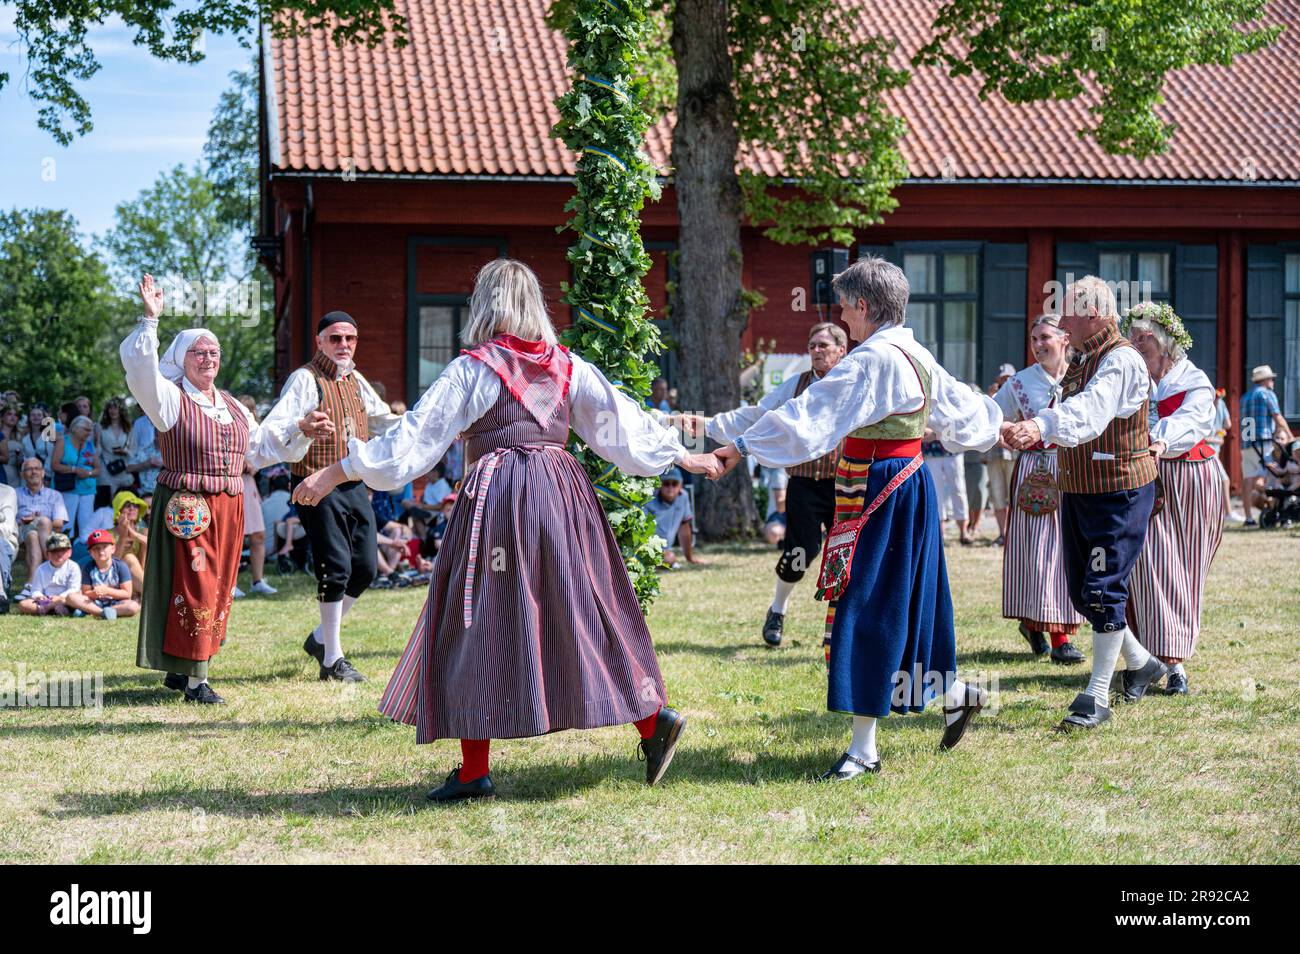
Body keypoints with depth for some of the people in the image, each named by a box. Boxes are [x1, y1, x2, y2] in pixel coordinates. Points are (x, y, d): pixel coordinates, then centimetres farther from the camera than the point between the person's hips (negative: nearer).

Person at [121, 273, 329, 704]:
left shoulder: (232, 406, 17)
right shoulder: (170, 398, -4)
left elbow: (262, 447, 25)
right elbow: (139, 367, -21)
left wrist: (301, 430, 16)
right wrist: (150, 321, -28)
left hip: (228, 508, 7)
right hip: (187, 508, -7)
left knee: (217, 589, 10)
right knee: (192, 587, -9)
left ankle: (179, 668, 21)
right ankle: (195, 680, -6)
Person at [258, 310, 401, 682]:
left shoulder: (356, 381, 15)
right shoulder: (306, 380, -9)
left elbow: (381, 421, 29)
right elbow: (272, 428, -19)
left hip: (355, 487, 8)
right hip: (319, 489, -8)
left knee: (365, 567, 7)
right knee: (336, 568, -9)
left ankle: (321, 638, 25)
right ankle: (332, 659, 2)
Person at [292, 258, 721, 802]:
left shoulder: (473, 370, -3)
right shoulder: (567, 365, 9)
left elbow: (412, 435, -6)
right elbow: (622, 420, 13)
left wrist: (336, 473, -3)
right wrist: (682, 457, 25)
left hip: (496, 495, -4)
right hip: (562, 492, 4)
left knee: (480, 624, 1)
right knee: (586, 613, 13)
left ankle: (474, 772, 1)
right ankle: (652, 717, 9)